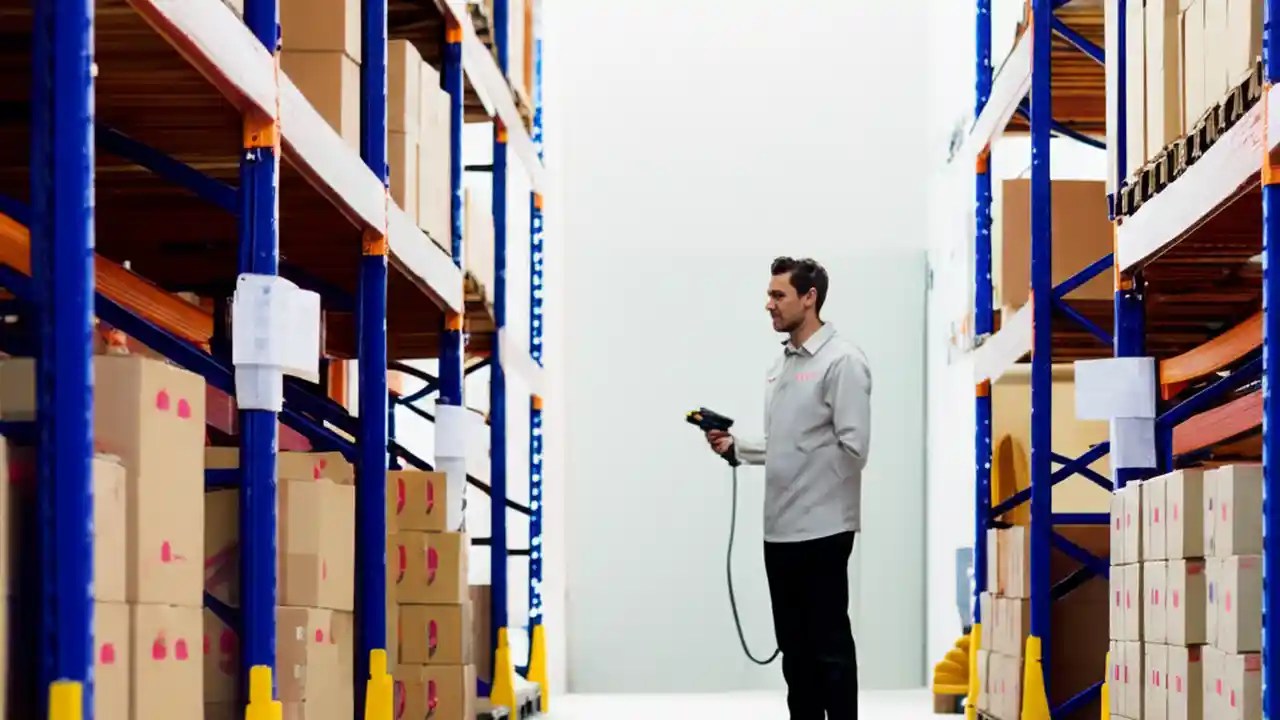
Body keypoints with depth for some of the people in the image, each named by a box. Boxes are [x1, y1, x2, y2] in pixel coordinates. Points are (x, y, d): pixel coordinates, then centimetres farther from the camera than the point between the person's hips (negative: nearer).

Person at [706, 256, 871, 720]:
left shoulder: (841, 361, -10)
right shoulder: (781, 364, 15)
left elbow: (853, 447, -15)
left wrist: (810, 488, -6)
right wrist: (736, 447, 7)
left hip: (821, 528, -8)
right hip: (780, 528, 8)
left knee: (829, 645, -3)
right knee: (795, 647, 12)